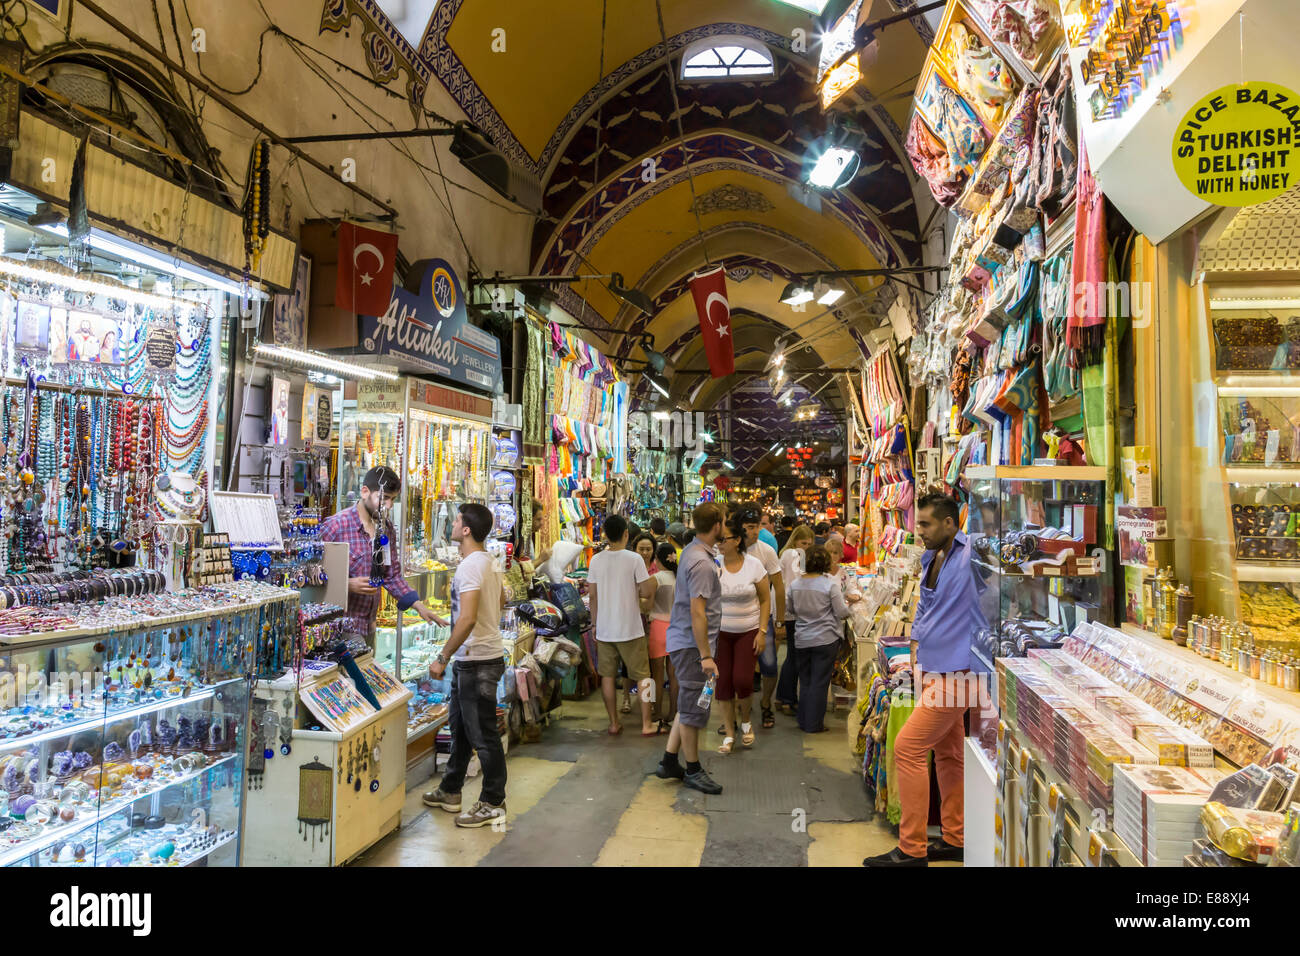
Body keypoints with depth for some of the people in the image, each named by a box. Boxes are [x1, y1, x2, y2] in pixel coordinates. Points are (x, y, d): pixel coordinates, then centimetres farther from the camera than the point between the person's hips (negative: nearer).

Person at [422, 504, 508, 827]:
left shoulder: (470, 566, -20)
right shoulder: (489, 562, 10)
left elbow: (467, 620, -27)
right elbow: (496, 608, 21)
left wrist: (443, 658, -21)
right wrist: (450, 622, 28)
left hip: (477, 661, -11)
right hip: (472, 658, 11)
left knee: (482, 734, 0)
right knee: (459, 726, 21)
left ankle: (493, 804, 11)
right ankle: (450, 792, 34)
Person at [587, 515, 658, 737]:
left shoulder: (596, 560, -1)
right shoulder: (634, 559, -12)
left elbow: (592, 595, 4)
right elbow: (648, 592, -13)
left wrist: (595, 624, 15)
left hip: (604, 629, 3)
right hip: (630, 629, -3)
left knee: (607, 676, 11)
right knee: (642, 676, 8)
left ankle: (614, 724, 17)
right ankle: (647, 724, 10)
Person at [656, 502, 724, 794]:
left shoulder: (690, 552, 11)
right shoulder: (701, 562, -21)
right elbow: (697, 612, -24)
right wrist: (706, 655, -23)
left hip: (683, 641, 10)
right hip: (692, 644, -10)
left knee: (689, 706, 17)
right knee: (694, 709, 2)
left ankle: (669, 762, 24)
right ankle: (693, 770, 14)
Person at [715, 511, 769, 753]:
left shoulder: (754, 565, -8)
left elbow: (765, 599, 0)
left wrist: (762, 632, -6)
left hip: (748, 631, -1)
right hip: (720, 631, 1)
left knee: (742, 679, -11)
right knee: (723, 682, 1)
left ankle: (745, 721, 20)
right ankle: (729, 733, 17)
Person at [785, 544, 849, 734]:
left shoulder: (794, 584, -2)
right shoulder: (830, 585, -15)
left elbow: (790, 609, 9)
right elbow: (842, 612, -10)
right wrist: (846, 604, 10)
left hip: (802, 639, 4)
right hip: (826, 639, -4)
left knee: (805, 681, 15)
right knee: (819, 682, 4)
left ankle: (804, 722, 23)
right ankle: (814, 724, 9)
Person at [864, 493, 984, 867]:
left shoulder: (971, 555, -14)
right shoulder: (931, 560, 12)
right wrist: (916, 651, 15)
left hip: (956, 671, -9)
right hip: (936, 669, 9)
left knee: (908, 748, -10)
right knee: (947, 753, 16)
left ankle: (911, 849, 0)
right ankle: (954, 840, 28)